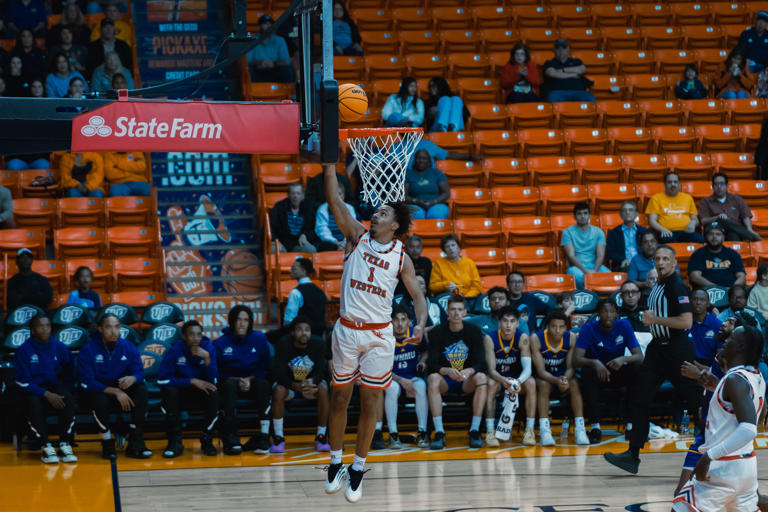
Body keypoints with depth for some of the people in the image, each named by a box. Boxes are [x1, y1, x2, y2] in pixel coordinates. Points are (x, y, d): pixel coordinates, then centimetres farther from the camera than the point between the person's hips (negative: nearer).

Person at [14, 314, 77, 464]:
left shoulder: (60, 348, 4)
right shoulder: (23, 350, -5)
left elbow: (70, 376, 13)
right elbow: (23, 382, -10)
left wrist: (64, 392, -6)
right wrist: (47, 395, -20)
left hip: (56, 387, 2)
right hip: (33, 390, -2)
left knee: (68, 399, -31)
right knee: (33, 403, -36)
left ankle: (65, 445, -25)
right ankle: (46, 447, -24)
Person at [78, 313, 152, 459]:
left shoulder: (128, 347, -1)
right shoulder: (88, 349, -11)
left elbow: (140, 373, -5)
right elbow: (88, 382, -17)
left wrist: (132, 379, -32)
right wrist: (115, 392, -27)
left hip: (123, 391, 3)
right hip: (99, 392, -3)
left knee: (141, 389, -25)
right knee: (99, 400, -37)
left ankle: (135, 444, -25)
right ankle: (107, 445, -14)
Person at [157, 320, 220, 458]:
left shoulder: (208, 347, -9)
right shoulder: (175, 350, -13)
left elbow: (212, 381, -13)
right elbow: (162, 380, -20)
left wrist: (207, 359, -29)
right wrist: (192, 381, -24)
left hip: (202, 395, 1)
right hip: (180, 392, -1)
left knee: (214, 393, -30)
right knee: (169, 391, -32)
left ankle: (207, 440, -14)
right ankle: (175, 442, -24)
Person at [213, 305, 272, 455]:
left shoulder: (259, 340, 3)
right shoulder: (221, 343, -2)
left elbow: (265, 369, 2)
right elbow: (217, 372, -3)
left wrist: (249, 380, -15)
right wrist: (237, 381, -18)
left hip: (252, 383, 1)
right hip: (230, 381, -1)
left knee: (263, 384, -33)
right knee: (229, 384, -36)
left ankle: (264, 435, -34)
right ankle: (230, 439, -38)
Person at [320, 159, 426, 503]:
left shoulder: (401, 257, 3)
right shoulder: (358, 236, 4)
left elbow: (417, 295, 4)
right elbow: (335, 202, -4)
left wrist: (420, 324, -15)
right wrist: (329, 167, -12)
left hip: (379, 335, -1)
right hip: (347, 329, 1)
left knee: (370, 403, 3)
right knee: (340, 398, 8)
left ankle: (358, 469, 15)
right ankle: (336, 463, 22)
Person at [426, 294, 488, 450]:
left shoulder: (474, 332, -1)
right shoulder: (437, 333, -4)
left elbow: (481, 364, -10)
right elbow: (431, 365, -12)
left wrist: (469, 371, -33)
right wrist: (447, 371, -34)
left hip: (467, 382, 0)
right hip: (445, 380, 0)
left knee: (481, 377, -31)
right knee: (433, 378, -33)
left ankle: (475, 431, -29)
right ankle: (439, 432, -35)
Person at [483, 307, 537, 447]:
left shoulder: (523, 338, -14)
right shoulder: (489, 338, -16)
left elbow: (527, 368, -22)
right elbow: (491, 370, -22)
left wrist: (519, 381, -45)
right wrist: (504, 380, -46)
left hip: (517, 378, 1)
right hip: (498, 378, -1)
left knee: (531, 382, -30)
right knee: (490, 383, -34)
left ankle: (529, 430, -23)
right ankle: (490, 431, -32)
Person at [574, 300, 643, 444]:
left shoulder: (624, 326, -8)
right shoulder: (588, 328, -14)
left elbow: (639, 356, -14)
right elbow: (576, 359, -23)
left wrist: (623, 359, -37)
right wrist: (594, 362, -44)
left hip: (618, 374, 2)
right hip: (597, 374, -2)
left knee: (637, 368, -27)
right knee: (588, 371, -35)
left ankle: (631, 425, -19)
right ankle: (595, 426, -31)